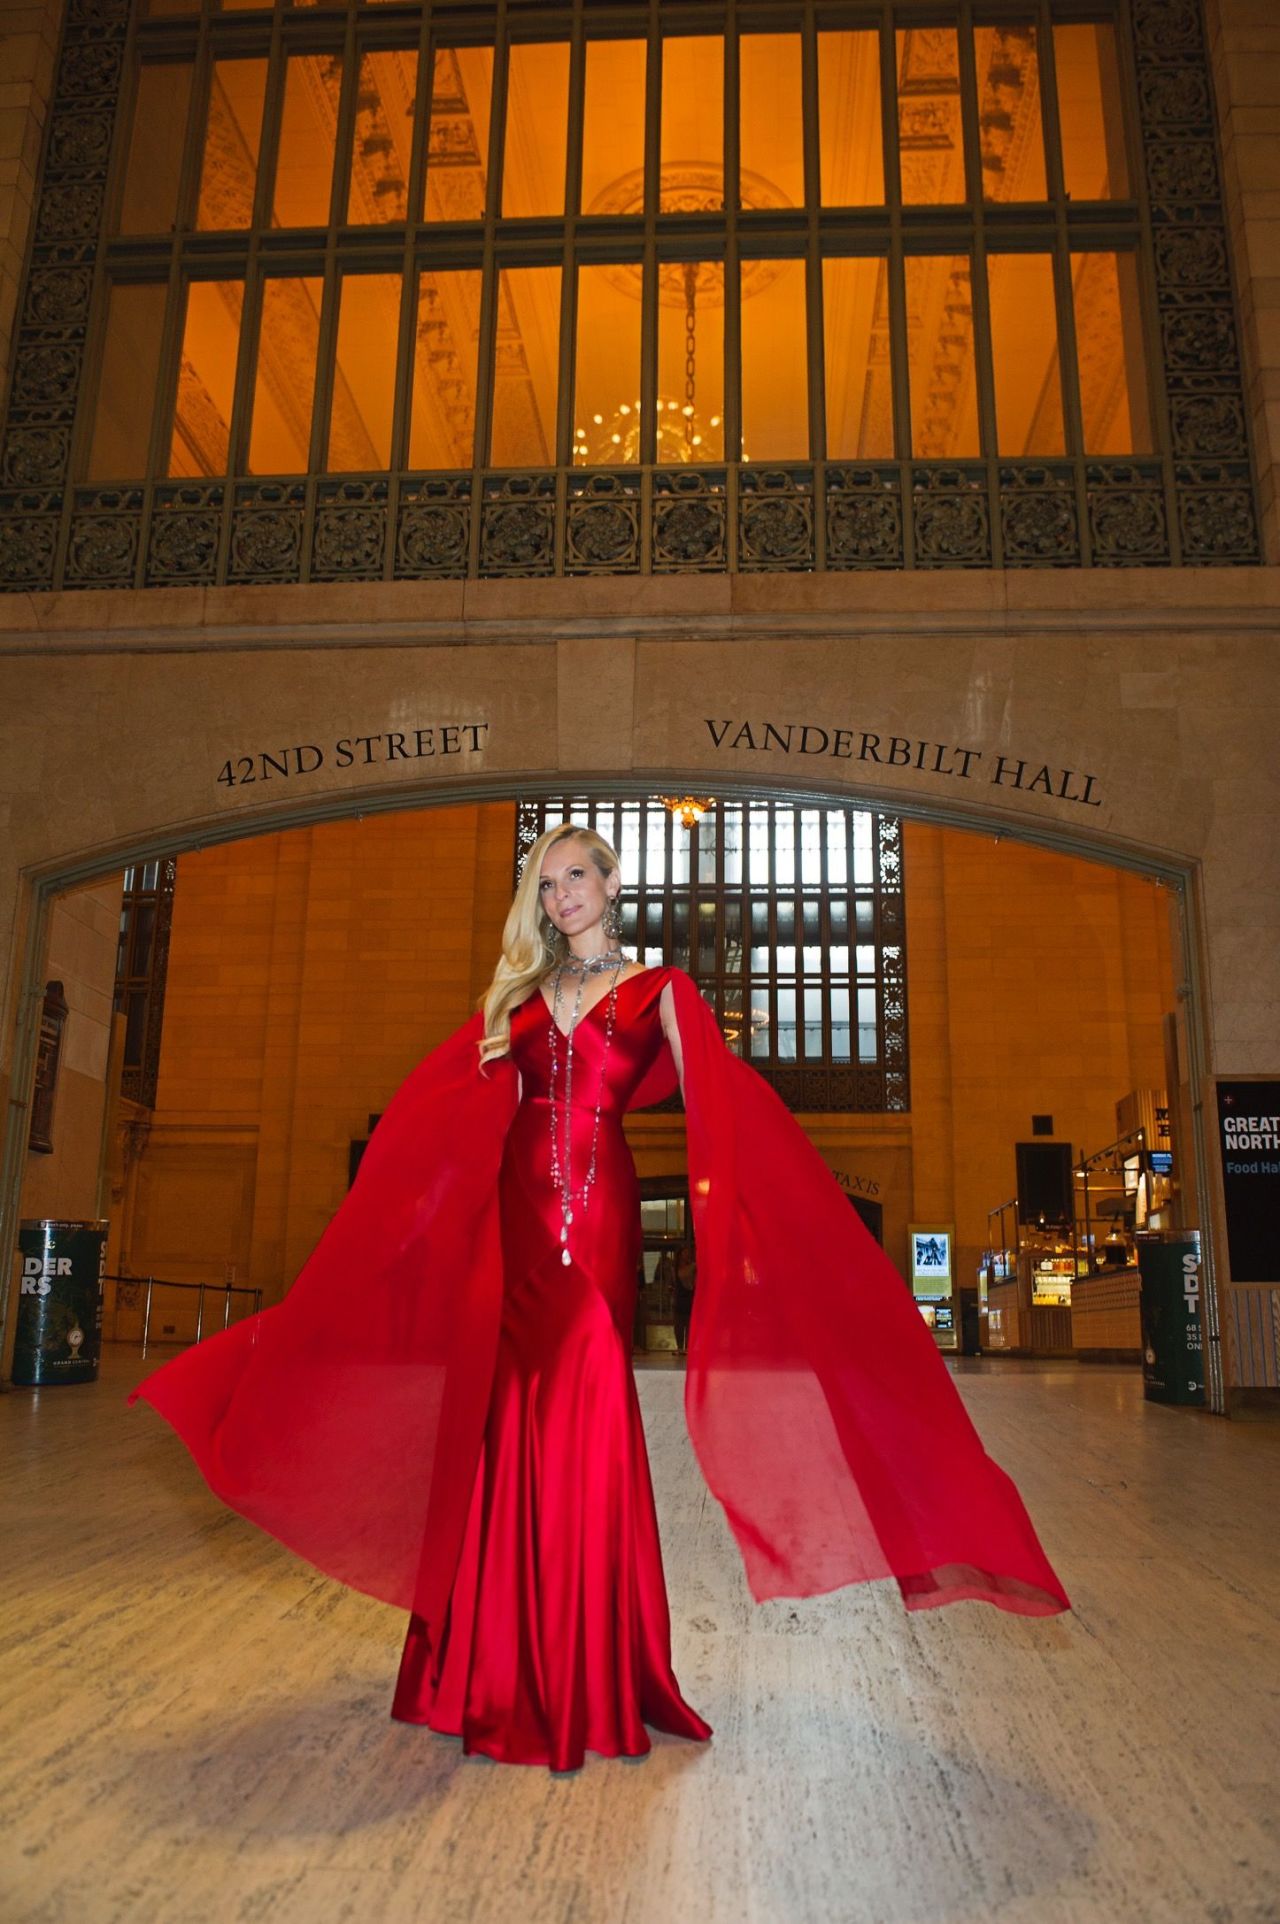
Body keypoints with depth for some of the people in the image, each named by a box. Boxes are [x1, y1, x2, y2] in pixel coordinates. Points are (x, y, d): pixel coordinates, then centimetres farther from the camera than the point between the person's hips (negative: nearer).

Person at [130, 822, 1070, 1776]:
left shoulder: (657, 991, 6)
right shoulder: (519, 993, 16)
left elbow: (719, 1110, -4)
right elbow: (446, 1111, 13)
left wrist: (738, 1222, -17)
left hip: (596, 1210, -3)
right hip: (515, 1213, 3)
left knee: (582, 1420, -1)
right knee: (508, 1421, 5)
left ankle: (586, 1669, 14)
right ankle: (503, 1662, 19)